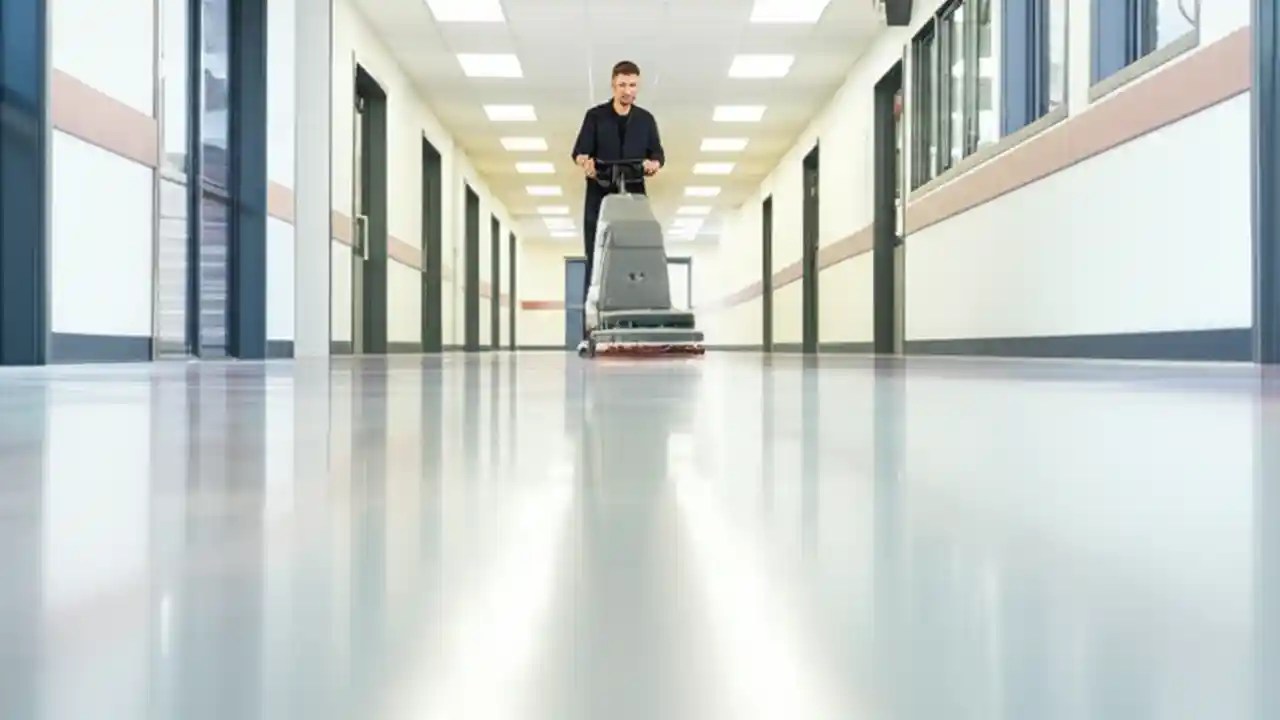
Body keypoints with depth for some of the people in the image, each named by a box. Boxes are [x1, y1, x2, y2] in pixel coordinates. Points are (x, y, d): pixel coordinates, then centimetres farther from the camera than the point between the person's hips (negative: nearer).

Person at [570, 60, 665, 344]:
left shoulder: (646, 119, 13)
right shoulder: (595, 116, 6)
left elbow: (658, 152, 4)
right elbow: (580, 150, -5)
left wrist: (654, 164, -20)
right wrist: (585, 162, -29)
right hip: (600, 198, -2)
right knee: (596, 263, -4)